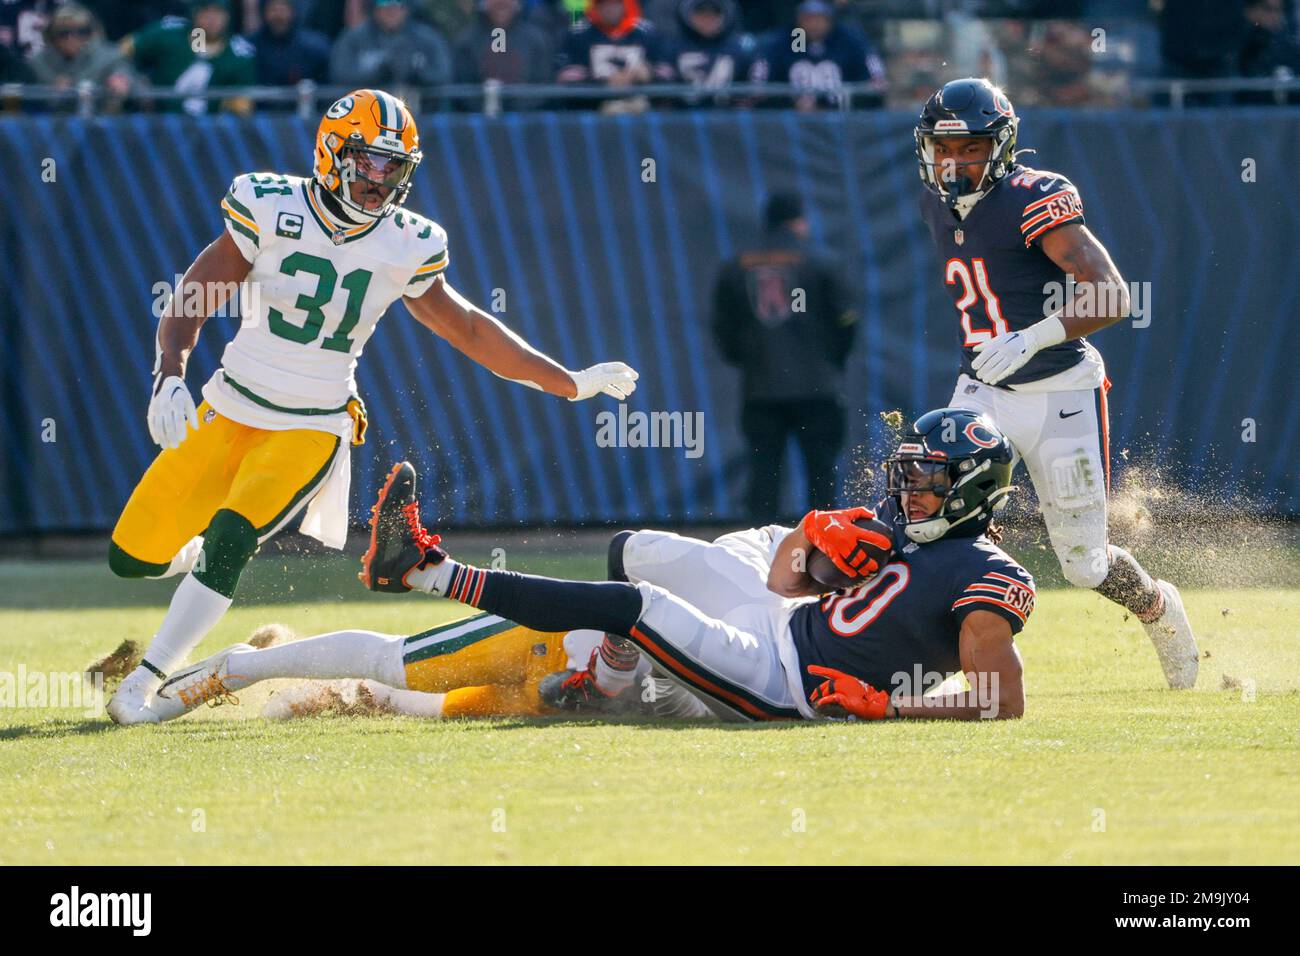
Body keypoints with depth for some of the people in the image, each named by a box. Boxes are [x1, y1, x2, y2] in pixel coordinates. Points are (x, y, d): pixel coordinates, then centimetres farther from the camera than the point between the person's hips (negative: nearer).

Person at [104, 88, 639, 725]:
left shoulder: (405, 248, -5)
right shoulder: (271, 210, -11)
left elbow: (470, 331, 7)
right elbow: (190, 302, -8)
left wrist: (572, 383, 7)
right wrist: (170, 379, -24)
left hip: (313, 428, -1)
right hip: (231, 409, 1)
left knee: (230, 540, -25)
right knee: (133, 557, 0)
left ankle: (147, 682, -14)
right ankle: (197, 552, 37)